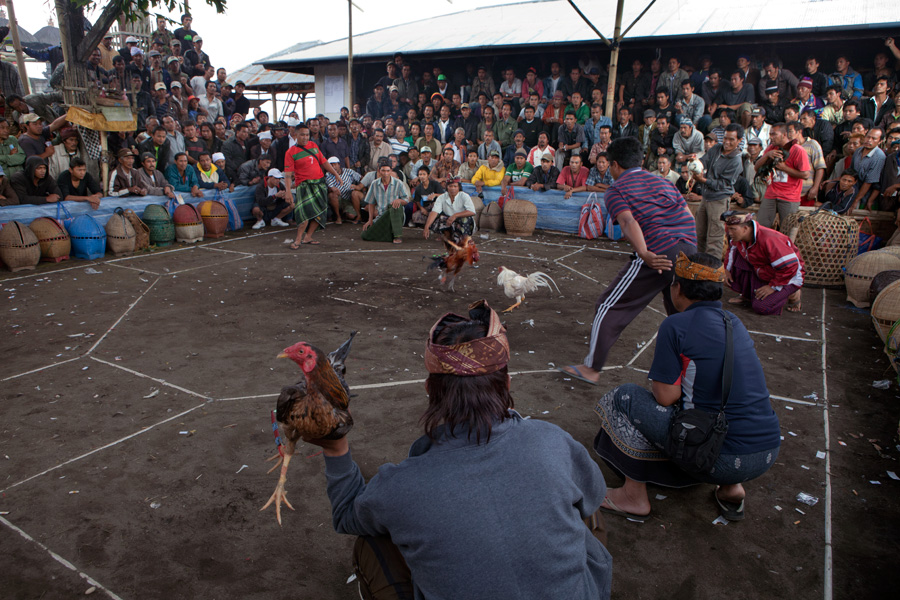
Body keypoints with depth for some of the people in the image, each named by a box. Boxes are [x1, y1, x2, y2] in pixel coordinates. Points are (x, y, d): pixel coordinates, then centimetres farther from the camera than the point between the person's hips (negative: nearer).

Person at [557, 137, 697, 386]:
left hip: (658, 254, -7)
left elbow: (628, 222, -14)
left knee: (610, 307, 5)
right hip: (689, 249, 7)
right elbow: (688, 215, 15)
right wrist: (688, 249, 20)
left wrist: (645, 255, -27)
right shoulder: (663, 182, 24)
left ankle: (591, 369, 10)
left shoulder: (616, 189, 5)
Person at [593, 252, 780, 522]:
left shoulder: (676, 325, -12)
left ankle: (635, 497, 12)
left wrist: (658, 368, 8)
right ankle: (731, 487, 19)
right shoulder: (735, 322, 11)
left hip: (723, 458, -8)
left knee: (626, 397, 2)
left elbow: (666, 397, -11)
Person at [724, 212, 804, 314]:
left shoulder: (768, 239, -34)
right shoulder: (739, 236, -9)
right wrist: (727, 269, 9)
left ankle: (792, 295, 5)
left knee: (761, 307, -24)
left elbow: (789, 266, -32)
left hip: (788, 278, -8)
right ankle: (746, 295, 9)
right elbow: (732, 249, 18)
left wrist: (773, 287, -25)